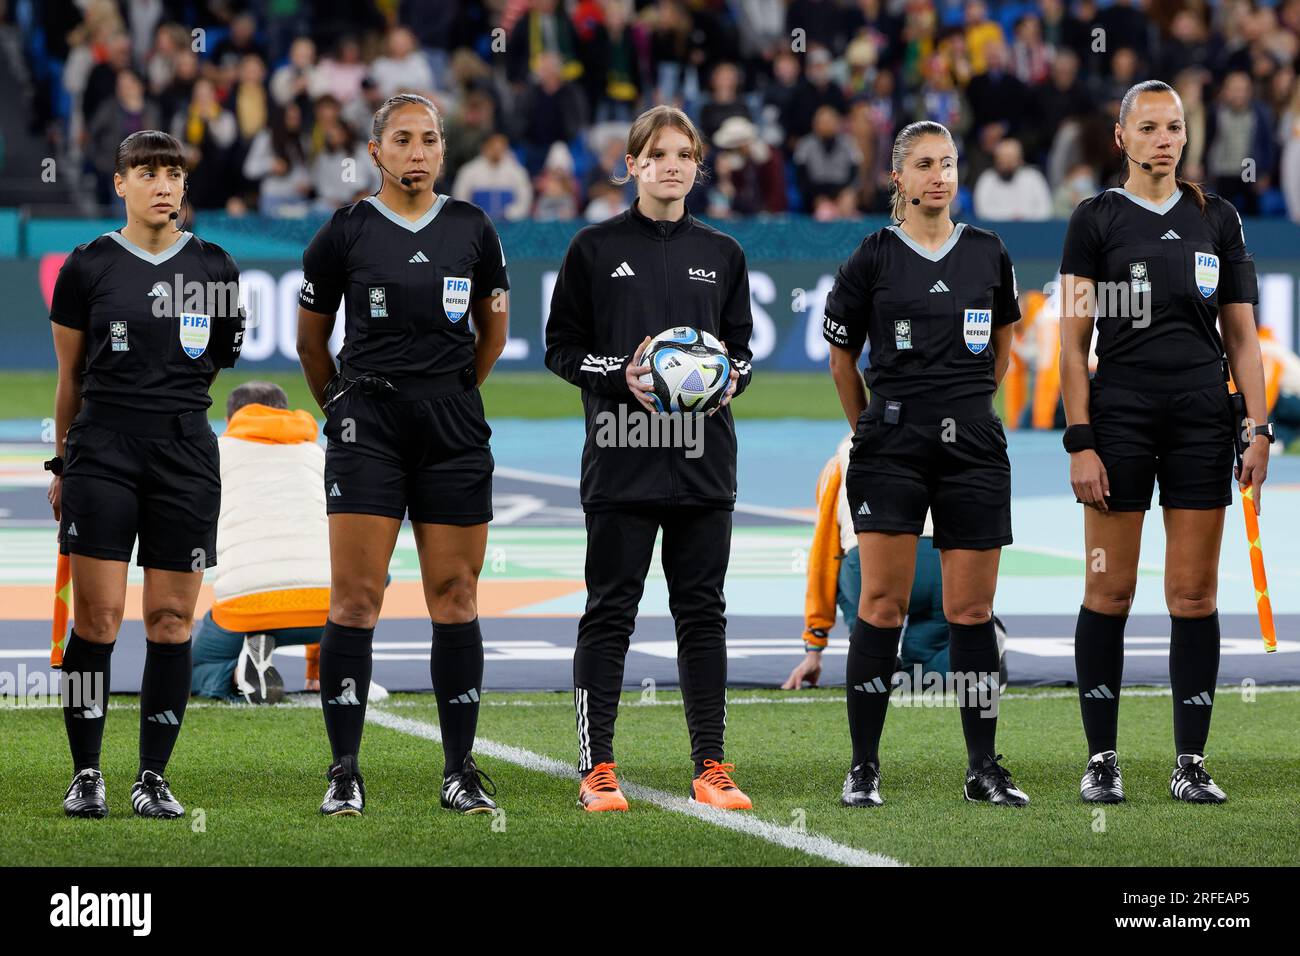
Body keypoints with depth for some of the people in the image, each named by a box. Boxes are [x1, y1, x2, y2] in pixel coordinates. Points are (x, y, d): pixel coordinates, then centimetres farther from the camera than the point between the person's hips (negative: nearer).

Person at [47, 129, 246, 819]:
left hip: (184, 451, 2)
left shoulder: (214, 269, 8)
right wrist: (64, 463, 11)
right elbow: (71, 377, 10)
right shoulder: (89, 265, 3)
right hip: (102, 451, -2)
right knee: (97, 617, -6)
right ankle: (86, 774, 3)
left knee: (171, 619, 1)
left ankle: (153, 776, 8)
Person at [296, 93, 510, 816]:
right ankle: (345, 773, -3)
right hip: (368, 429, -2)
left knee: (455, 597, 3)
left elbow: (493, 331, 20)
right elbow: (311, 341, 12)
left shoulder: (473, 229, 7)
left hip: (453, 430, 2)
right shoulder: (346, 232, 1)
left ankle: (461, 770, 9)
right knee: (356, 598, -7)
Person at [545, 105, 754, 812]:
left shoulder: (722, 254, 12)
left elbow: (741, 345, 18)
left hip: (704, 459, 3)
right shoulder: (596, 248, 2)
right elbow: (560, 346, 3)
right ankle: (597, 769, 3)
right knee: (610, 612, -2)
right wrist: (621, 376, -13)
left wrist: (731, 377, -4)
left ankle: (710, 767, 9)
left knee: (703, 612, 5)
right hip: (621, 461, -3)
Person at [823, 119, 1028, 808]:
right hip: (891, 449, -2)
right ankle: (864, 768, -1)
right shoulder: (874, 258, 0)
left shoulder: (988, 254, 8)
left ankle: (983, 768, 9)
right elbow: (841, 359, 10)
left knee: (971, 609, 3)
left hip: (973, 449, 2)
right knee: (883, 602, -6)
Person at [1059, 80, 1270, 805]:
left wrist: (1260, 428, 1)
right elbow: (1073, 342, -1)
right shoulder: (1096, 220, 1)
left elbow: (1242, 335, 10)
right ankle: (1102, 759, 6)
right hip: (1120, 418, -2)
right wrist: (1080, 441, -9)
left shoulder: (1217, 218, 9)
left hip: (1202, 419, 2)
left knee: (1195, 594, 2)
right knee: (1110, 590, 0)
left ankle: (1192, 763, 6)